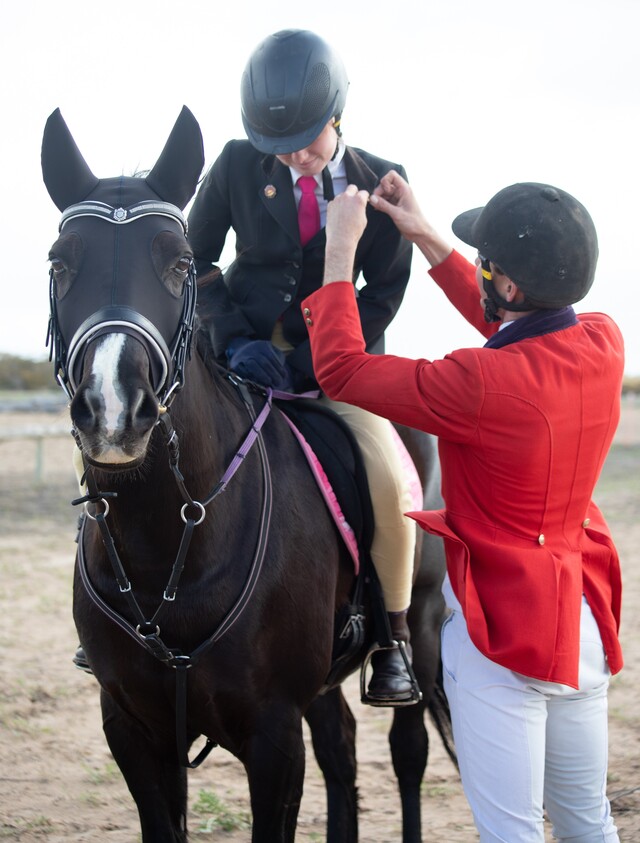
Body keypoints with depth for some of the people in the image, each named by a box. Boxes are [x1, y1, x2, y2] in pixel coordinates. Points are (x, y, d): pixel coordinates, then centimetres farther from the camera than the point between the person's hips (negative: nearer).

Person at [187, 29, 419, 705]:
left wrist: (317, 362, -13)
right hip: (245, 353, 1)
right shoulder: (237, 166, -4)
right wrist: (234, 338, -9)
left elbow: (385, 289, -3)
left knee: (392, 488, -21)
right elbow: (196, 257, 5)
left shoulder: (381, 183, -5)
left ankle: (392, 638, -1)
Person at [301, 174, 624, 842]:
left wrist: (340, 248, -4)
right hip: (585, 620, 8)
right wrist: (426, 238, 18)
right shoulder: (603, 345, -5)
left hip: (498, 629, -7)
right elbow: (513, 328, 17)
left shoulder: (481, 385, -26)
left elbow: (339, 368, -15)